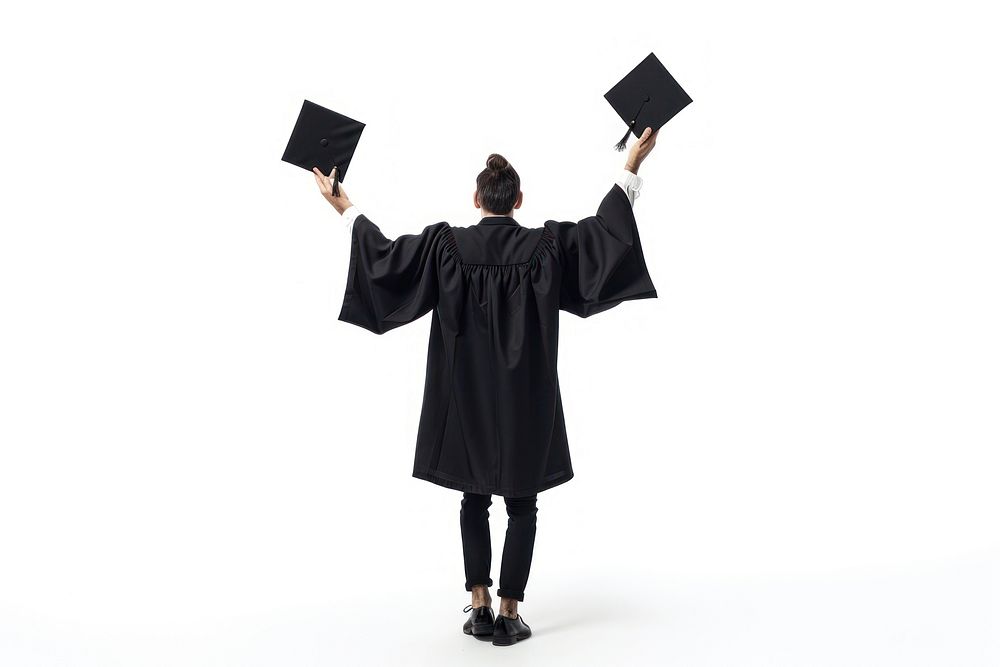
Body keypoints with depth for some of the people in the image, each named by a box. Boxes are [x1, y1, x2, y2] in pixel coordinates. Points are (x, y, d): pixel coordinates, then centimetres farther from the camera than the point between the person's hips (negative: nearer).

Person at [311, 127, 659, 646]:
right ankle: (509, 613, 12)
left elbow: (383, 253, 1)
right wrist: (632, 165, 12)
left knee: (474, 499, 17)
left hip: (467, 397, 1)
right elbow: (607, 226, 3)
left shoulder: (446, 245, -7)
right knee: (522, 505, 9)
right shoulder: (546, 246, -8)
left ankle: (479, 607, 18)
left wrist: (344, 208, 15)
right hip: (526, 398, -1)